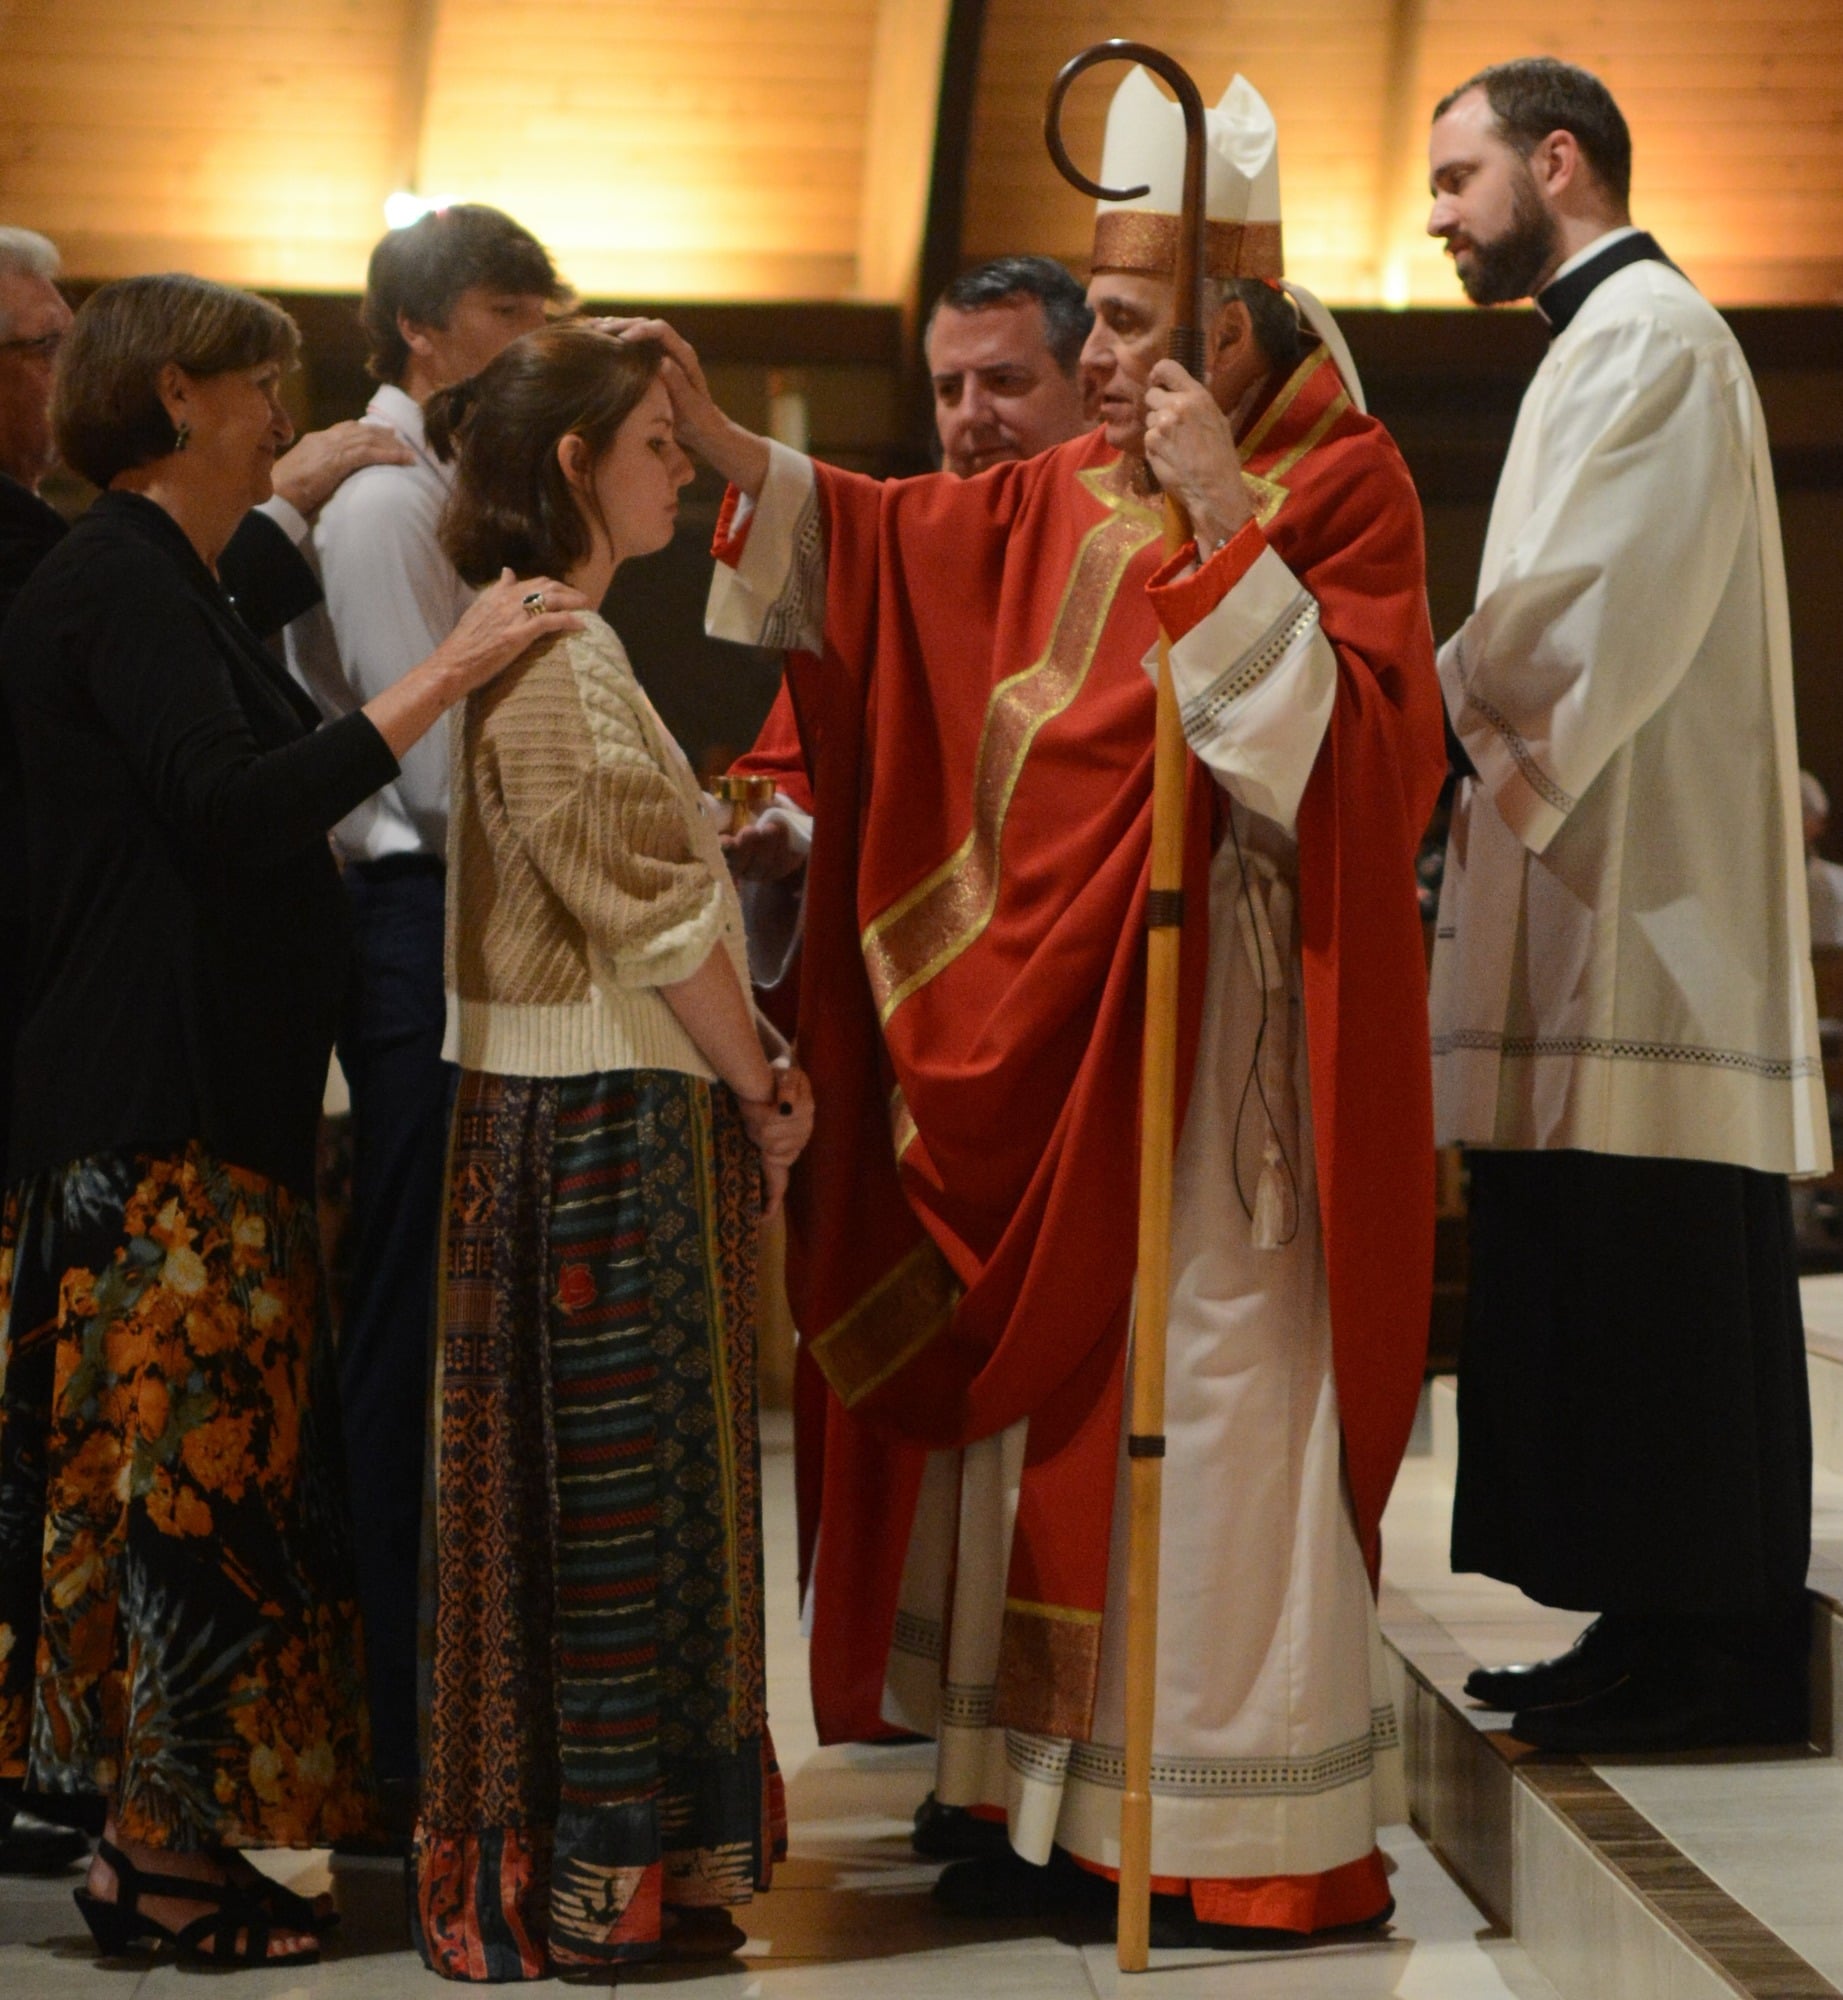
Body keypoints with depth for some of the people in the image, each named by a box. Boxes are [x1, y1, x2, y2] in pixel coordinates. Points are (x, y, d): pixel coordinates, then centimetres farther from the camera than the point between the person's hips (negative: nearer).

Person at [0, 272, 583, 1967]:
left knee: (193, 1459, 9)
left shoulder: (170, 583, 20)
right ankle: (170, 1860, 0)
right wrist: (440, 680, -21)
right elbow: (236, 809, -24)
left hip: (209, 1099, 10)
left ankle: (155, 1839, 14)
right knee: (190, 1455, -6)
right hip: (157, 1117, -10)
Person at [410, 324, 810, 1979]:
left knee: (597, 1493, 14)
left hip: (596, 1111, 10)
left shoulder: (549, 643, 17)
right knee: (615, 1485, -2)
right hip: (607, 1117, -10)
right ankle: (598, 1871, 7)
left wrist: (750, 1071, 8)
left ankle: (575, 1858, 22)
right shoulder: (560, 658, -15)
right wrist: (759, 1083, -6)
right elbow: (655, 912, -17)